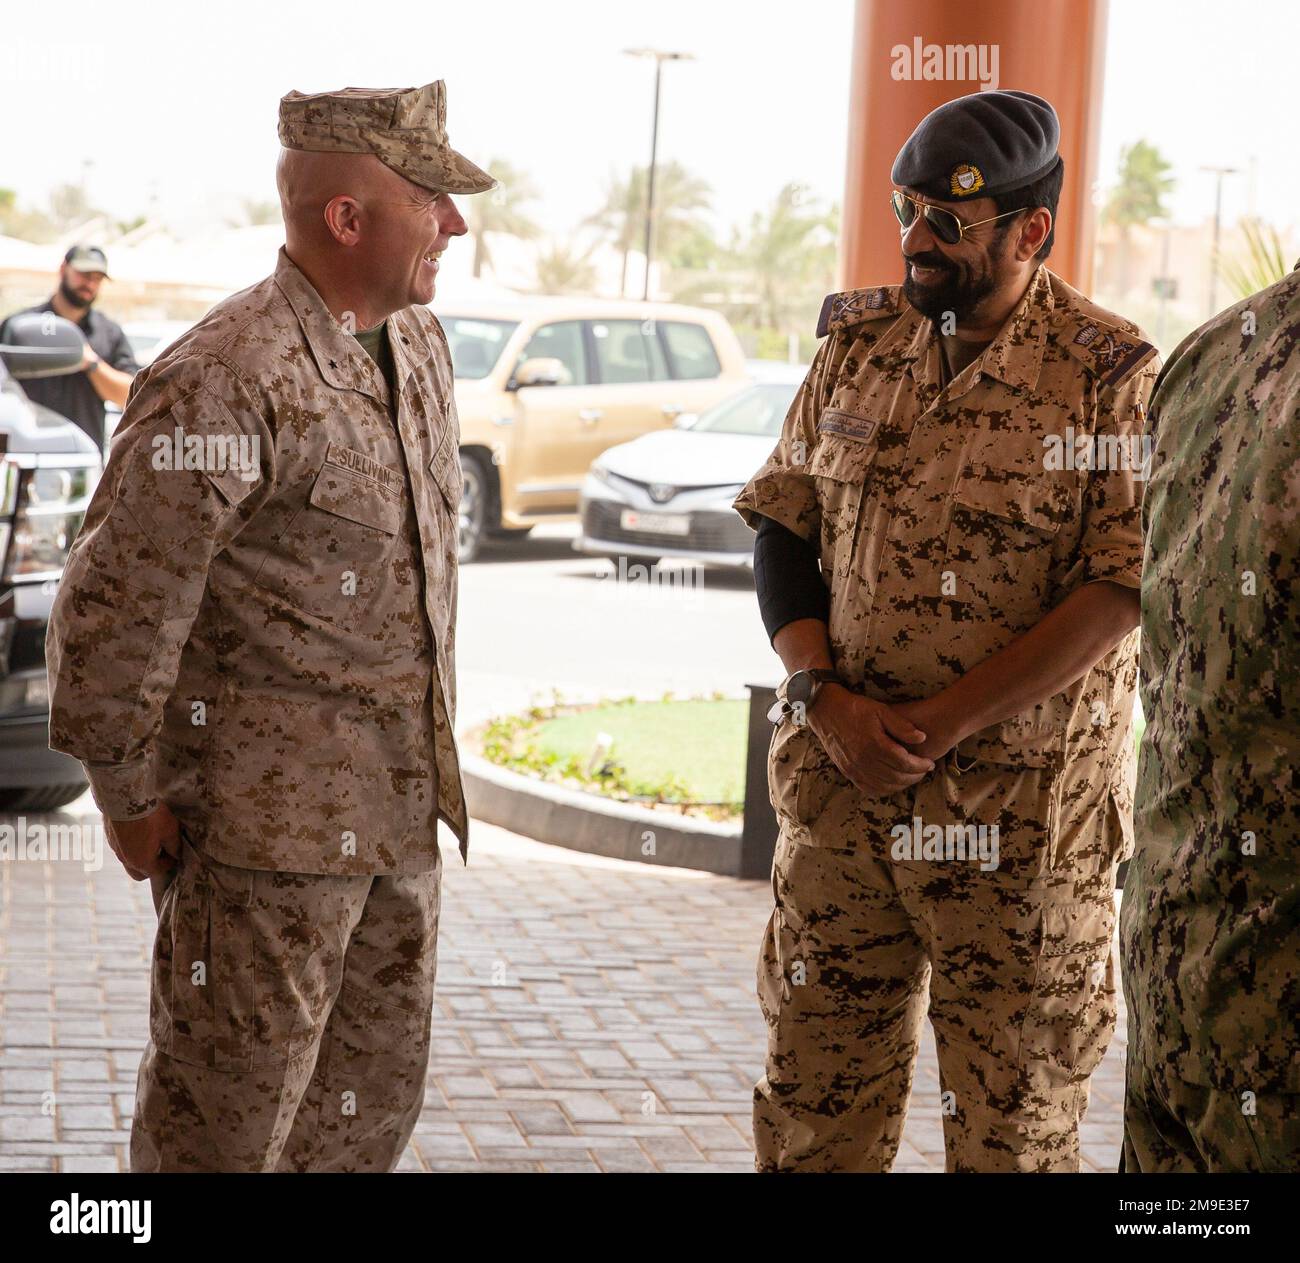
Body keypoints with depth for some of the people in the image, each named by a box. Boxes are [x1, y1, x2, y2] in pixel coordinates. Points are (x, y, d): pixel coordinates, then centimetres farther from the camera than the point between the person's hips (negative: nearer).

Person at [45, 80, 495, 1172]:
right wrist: (130, 797, -13)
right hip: (272, 813, -8)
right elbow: (118, 603, -18)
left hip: (403, 811, 8)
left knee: (372, 1101, 18)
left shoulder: (420, 347, 9)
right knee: (229, 1105, 2)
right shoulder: (227, 382, -19)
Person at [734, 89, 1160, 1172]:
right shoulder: (859, 343, 7)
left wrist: (943, 723, -16)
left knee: (1016, 1111, 7)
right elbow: (781, 527, 9)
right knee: (813, 1086, 10)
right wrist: (826, 699, -7)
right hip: (839, 786, 4)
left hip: (1023, 807, -4)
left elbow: (1122, 589, -14)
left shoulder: (1112, 375, -8)